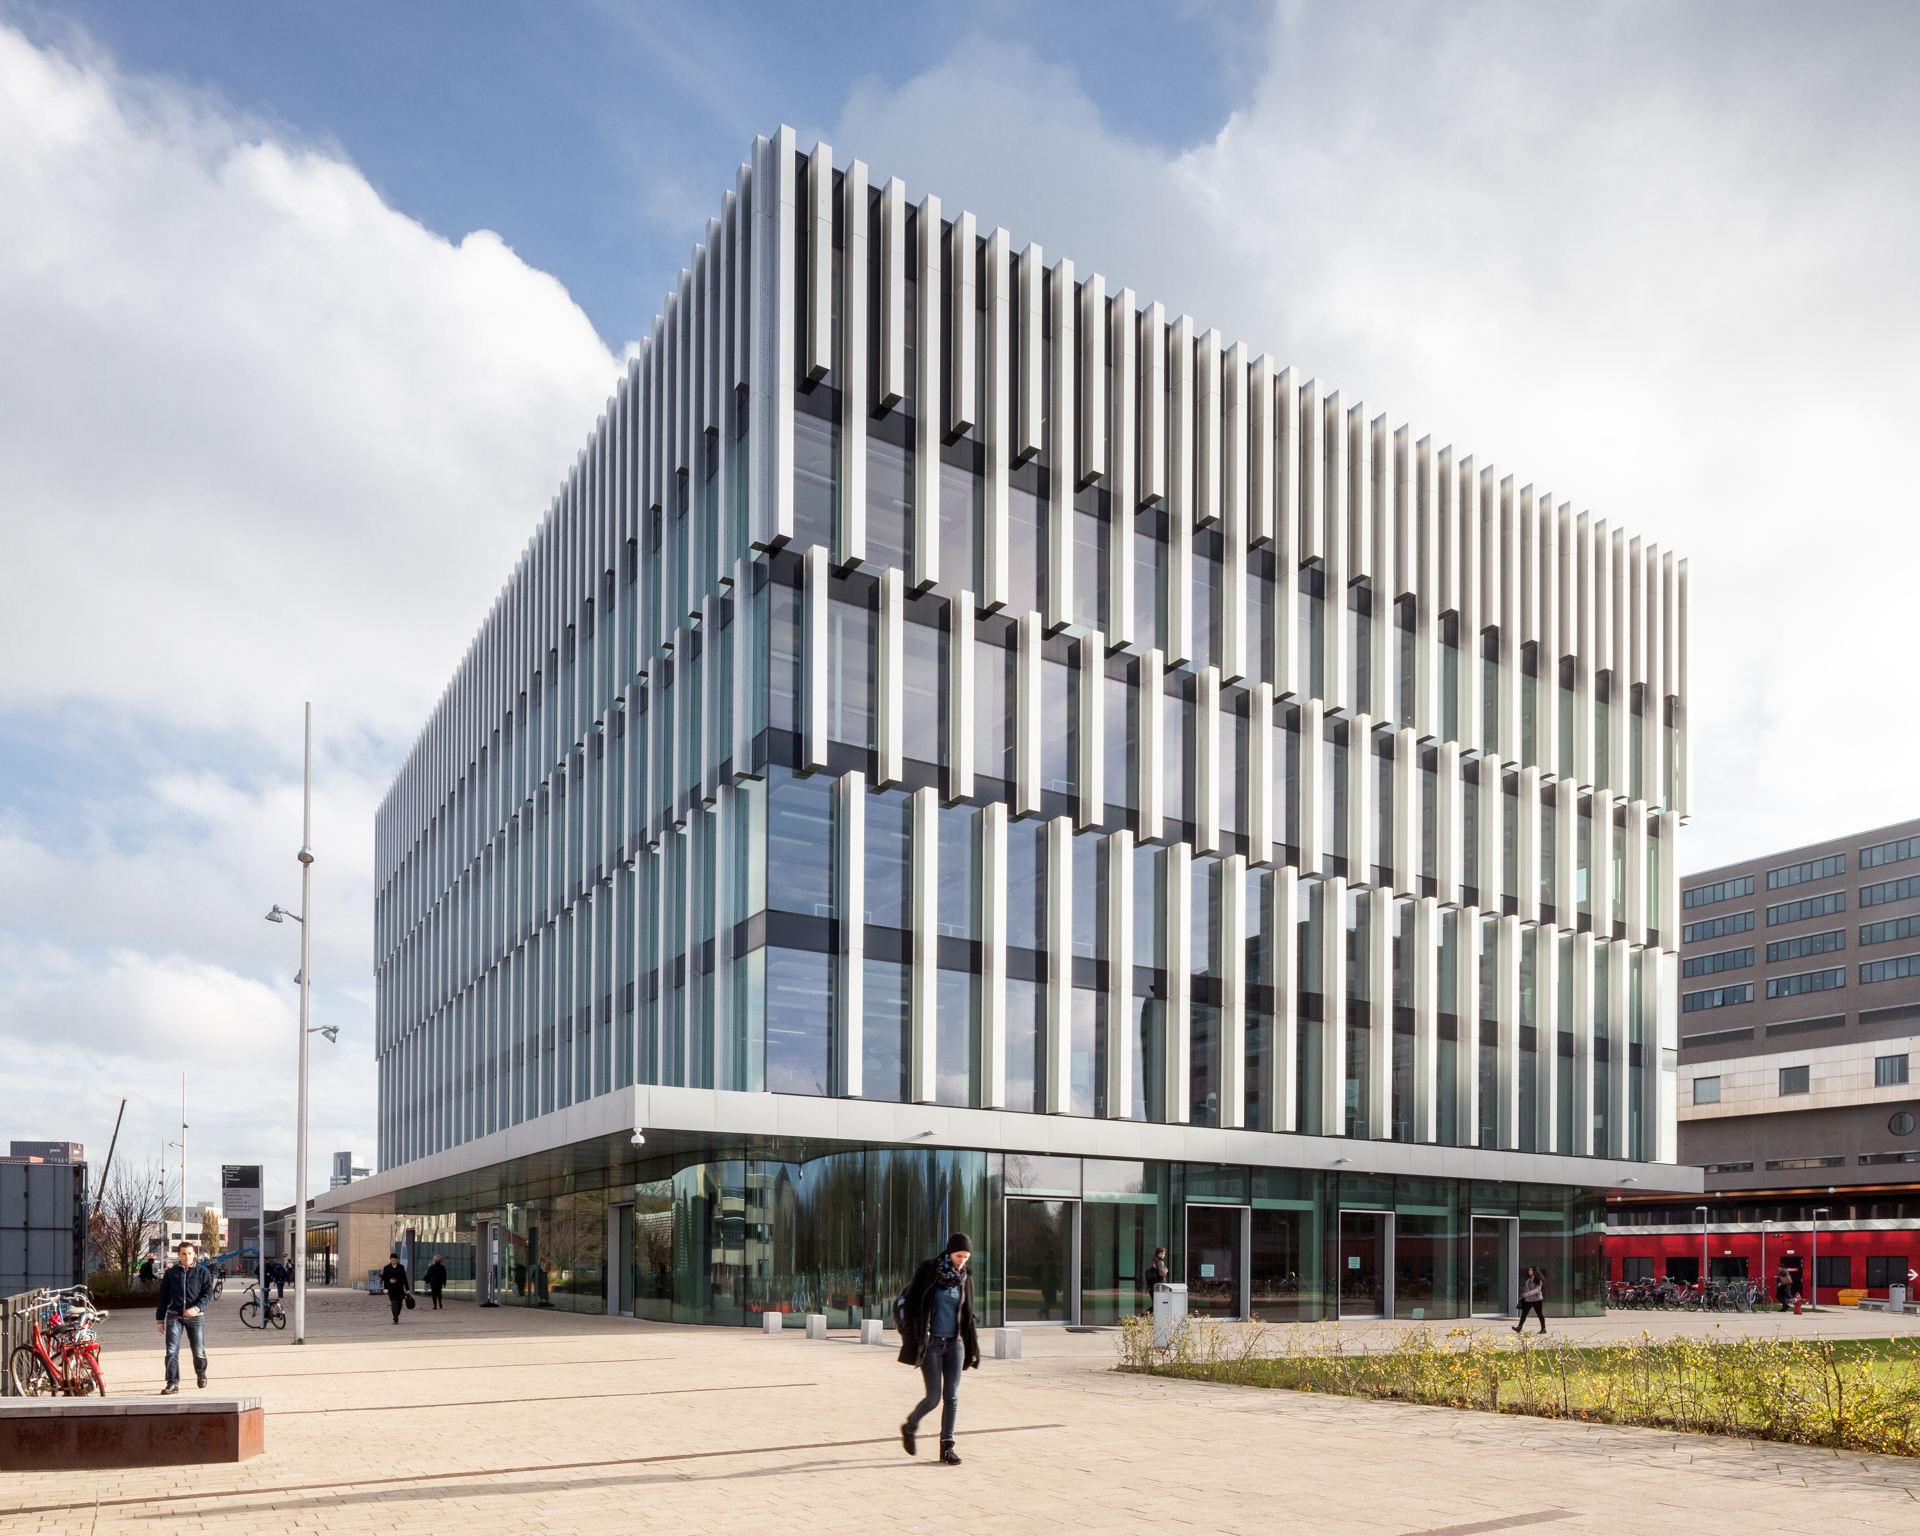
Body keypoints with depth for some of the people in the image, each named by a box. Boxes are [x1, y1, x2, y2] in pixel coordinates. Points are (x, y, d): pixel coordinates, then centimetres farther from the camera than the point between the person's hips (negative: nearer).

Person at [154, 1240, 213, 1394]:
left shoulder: (202, 1272, 4)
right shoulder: (170, 1273, 9)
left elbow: (208, 1293, -3)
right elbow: (163, 1297, 12)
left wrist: (196, 1308, -19)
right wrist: (160, 1319, 9)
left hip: (195, 1317, -1)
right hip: (174, 1316, 1)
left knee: (199, 1351, 5)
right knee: (172, 1351, -10)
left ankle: (201, 1373, 32)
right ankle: (172, 1384, -6)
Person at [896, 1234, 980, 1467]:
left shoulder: (965, 1278, 6)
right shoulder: (928, 1270, -7)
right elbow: (907, 1301, -5)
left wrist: (971, 1347, 12)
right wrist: (909, 1335, -10)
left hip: (954, 1344, 4)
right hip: (930, 1343, -4)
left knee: (952, 1397, 0)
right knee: (934, 1398, -7)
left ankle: (947, 1446, 9)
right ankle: (910, 1428, 21)